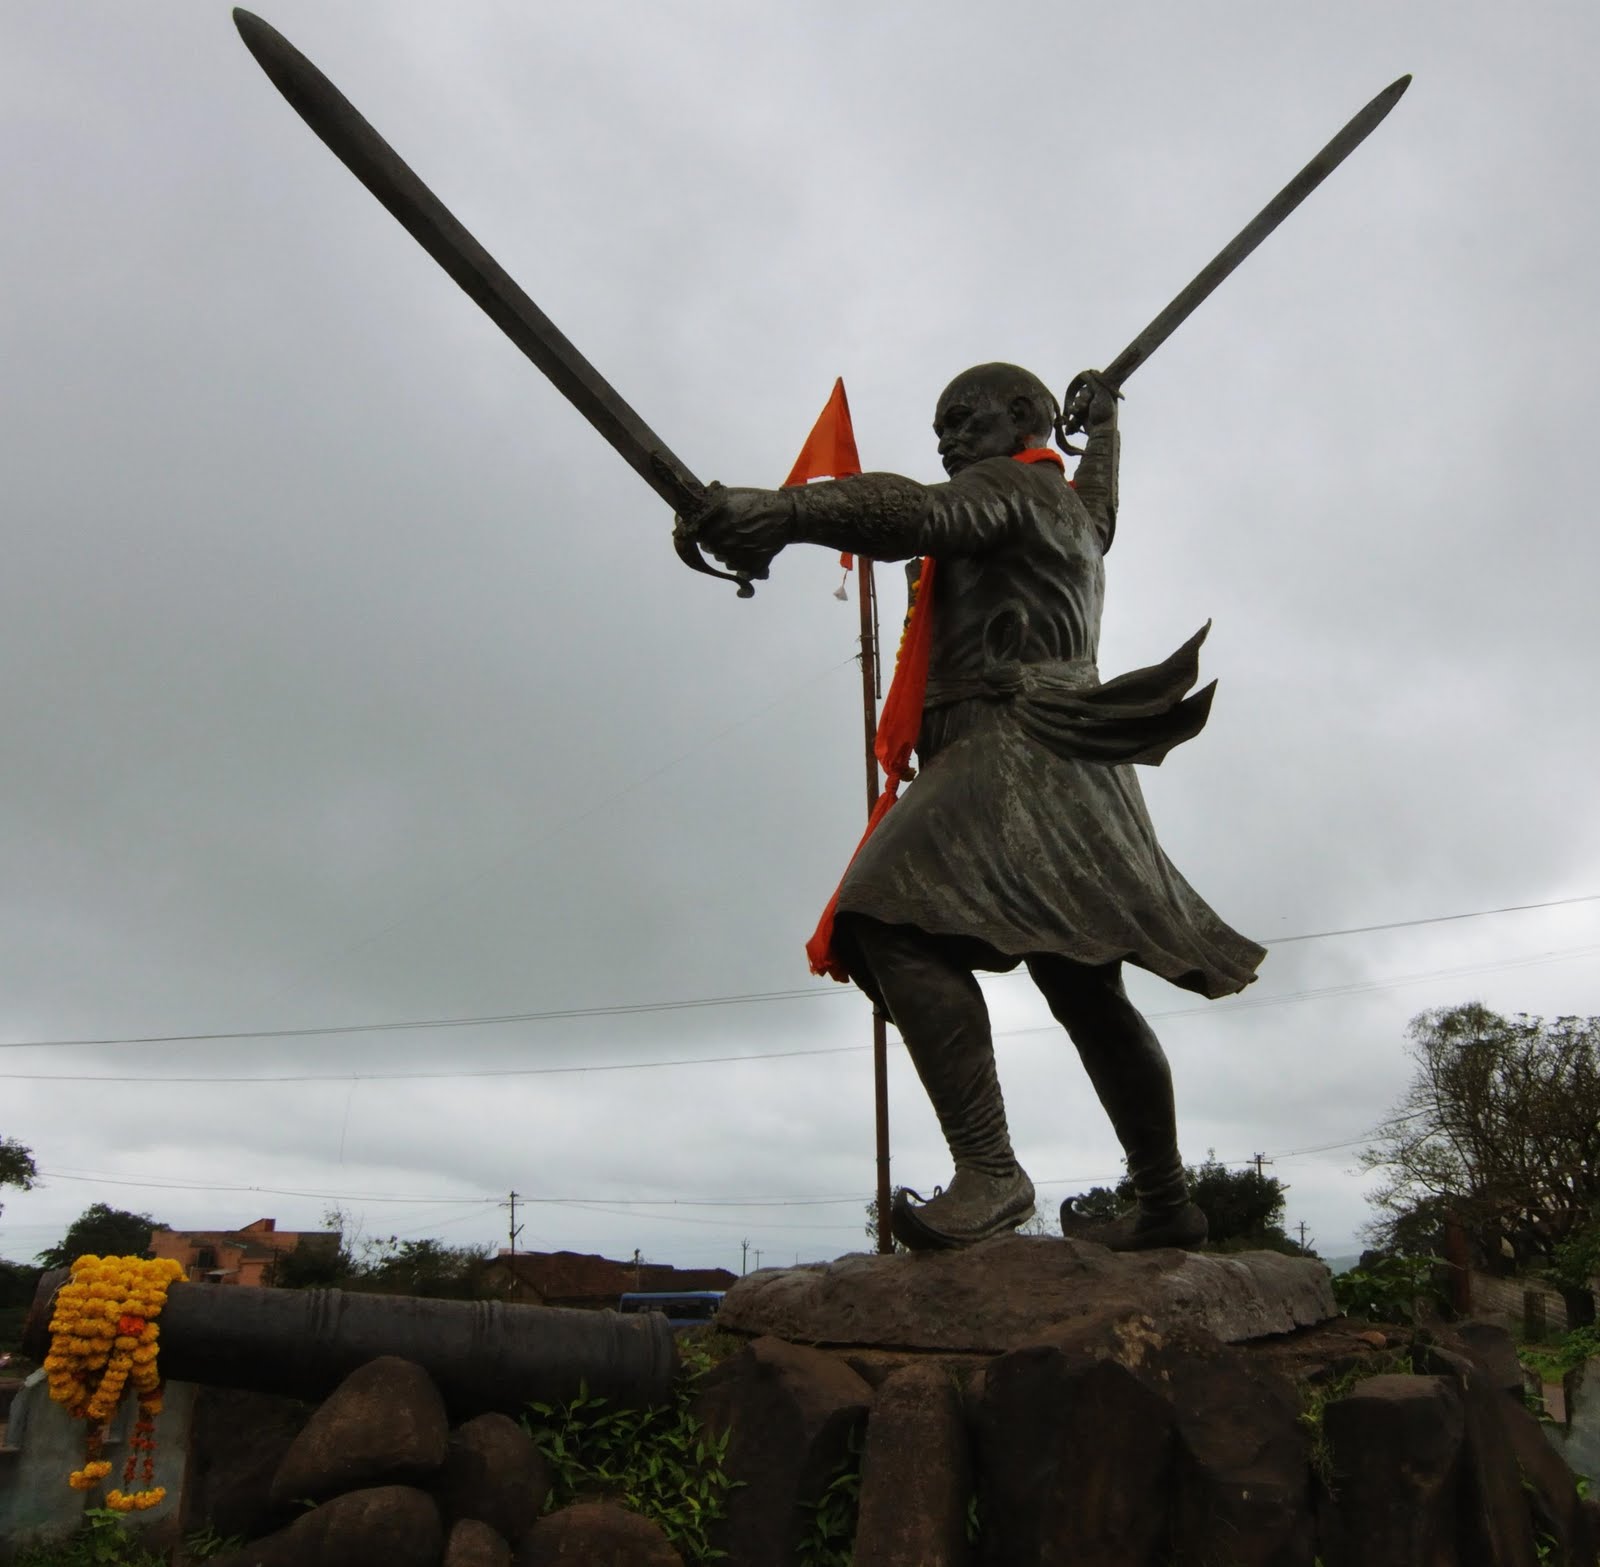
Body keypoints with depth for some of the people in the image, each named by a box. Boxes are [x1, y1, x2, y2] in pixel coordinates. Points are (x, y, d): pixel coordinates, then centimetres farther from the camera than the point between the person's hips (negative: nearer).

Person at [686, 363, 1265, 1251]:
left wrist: (778, 511, -36)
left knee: (899, 921, -28)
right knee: (1086, 993, 12)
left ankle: (988, 1172, -36)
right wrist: (1101, 425, 79)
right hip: (1060, 763, 11)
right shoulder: (1078, 508, 31)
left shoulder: (1012, 484, 3)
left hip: (1019, 744, -10)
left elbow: (919, 513, -20)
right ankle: (1164, 1204, 19)